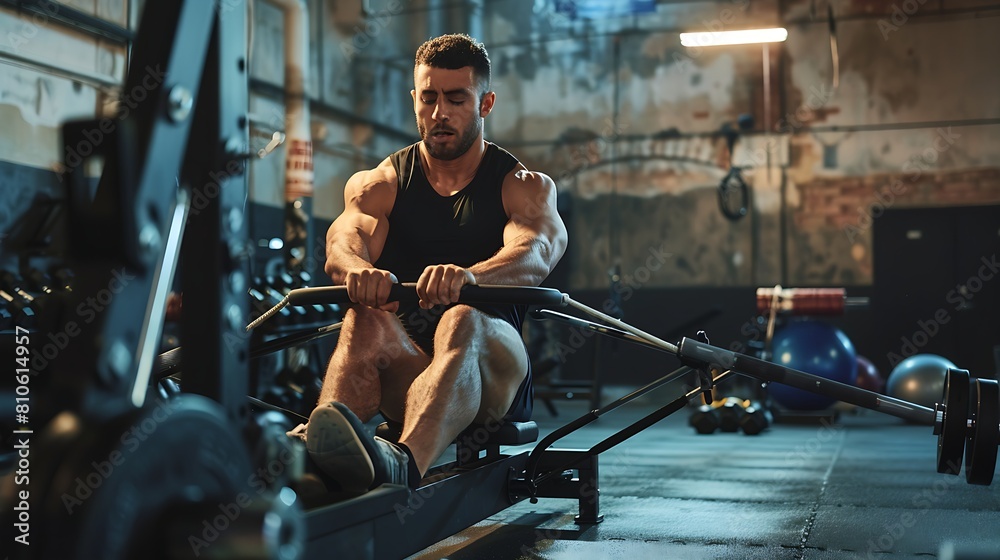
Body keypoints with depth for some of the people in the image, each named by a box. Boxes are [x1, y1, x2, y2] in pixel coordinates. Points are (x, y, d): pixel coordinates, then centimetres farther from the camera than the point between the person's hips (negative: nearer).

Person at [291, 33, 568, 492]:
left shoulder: (525, 187, 9)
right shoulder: (377, 185, 14)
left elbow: (536, 253, -16)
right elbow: (344, 242, -10)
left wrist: (467, 276, -40)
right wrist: (359, 270, -38)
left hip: (493, 373, -2)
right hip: (402, 371, 2)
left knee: (461, 323, -36)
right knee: (366, 321, -32)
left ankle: (403, 463, -65)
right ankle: (311, 455, -58)